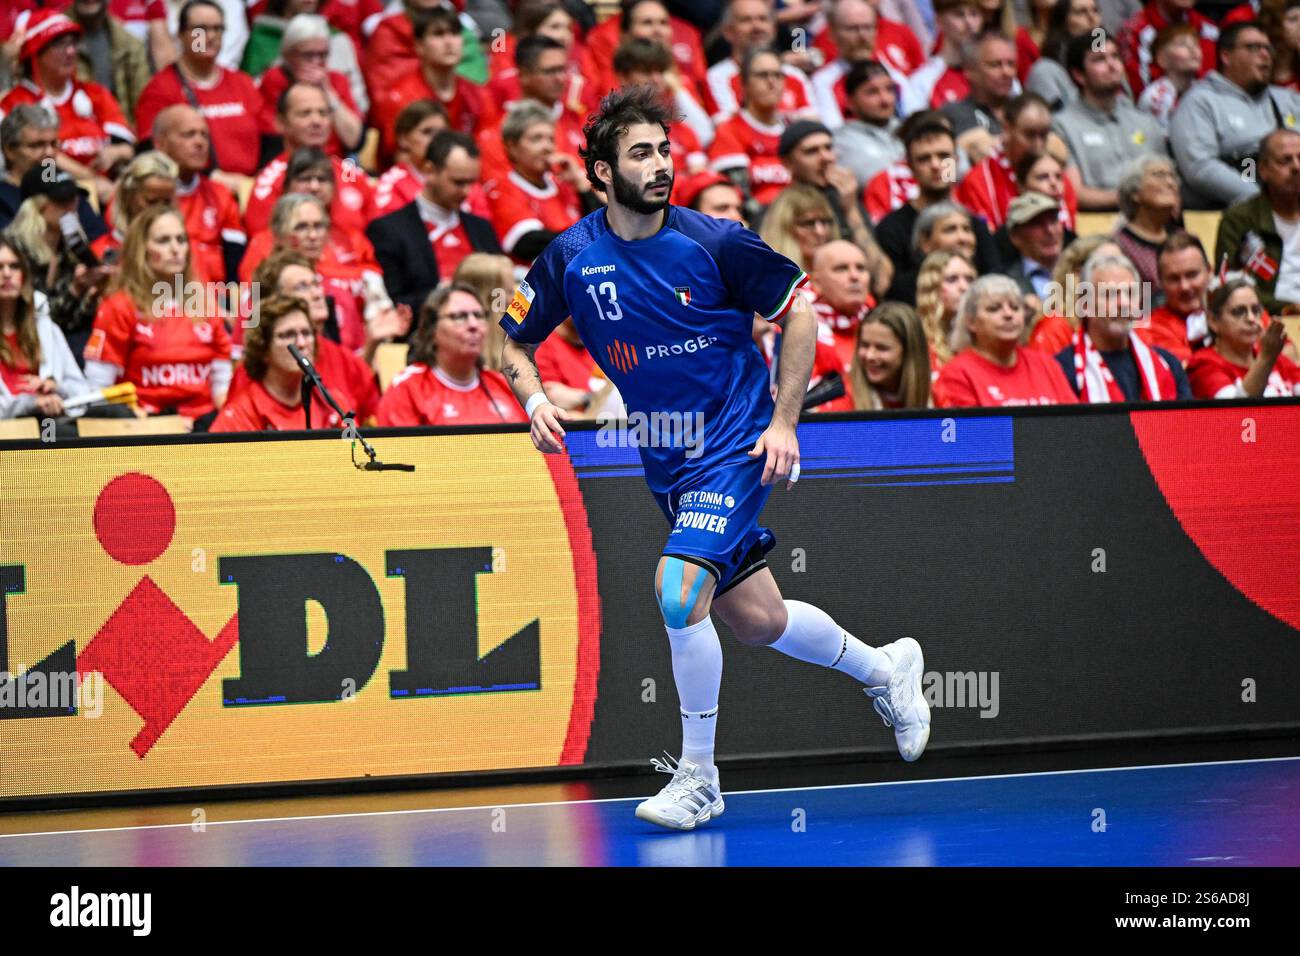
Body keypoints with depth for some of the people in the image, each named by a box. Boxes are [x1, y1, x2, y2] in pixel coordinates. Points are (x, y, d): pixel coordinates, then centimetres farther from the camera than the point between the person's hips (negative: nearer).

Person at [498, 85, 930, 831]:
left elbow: (799, 312, -1)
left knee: (680, 592, -24)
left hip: (736, 444, -5)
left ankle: (698, 777, -9)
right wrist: (535, 398, -11)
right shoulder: (571, 259, -4)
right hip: (667, 463, 5)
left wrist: (784, 422, -7)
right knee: (755, 620, 11)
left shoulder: (713, 242, -13)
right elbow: (516, 340, 10)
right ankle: (885, 667, 40)